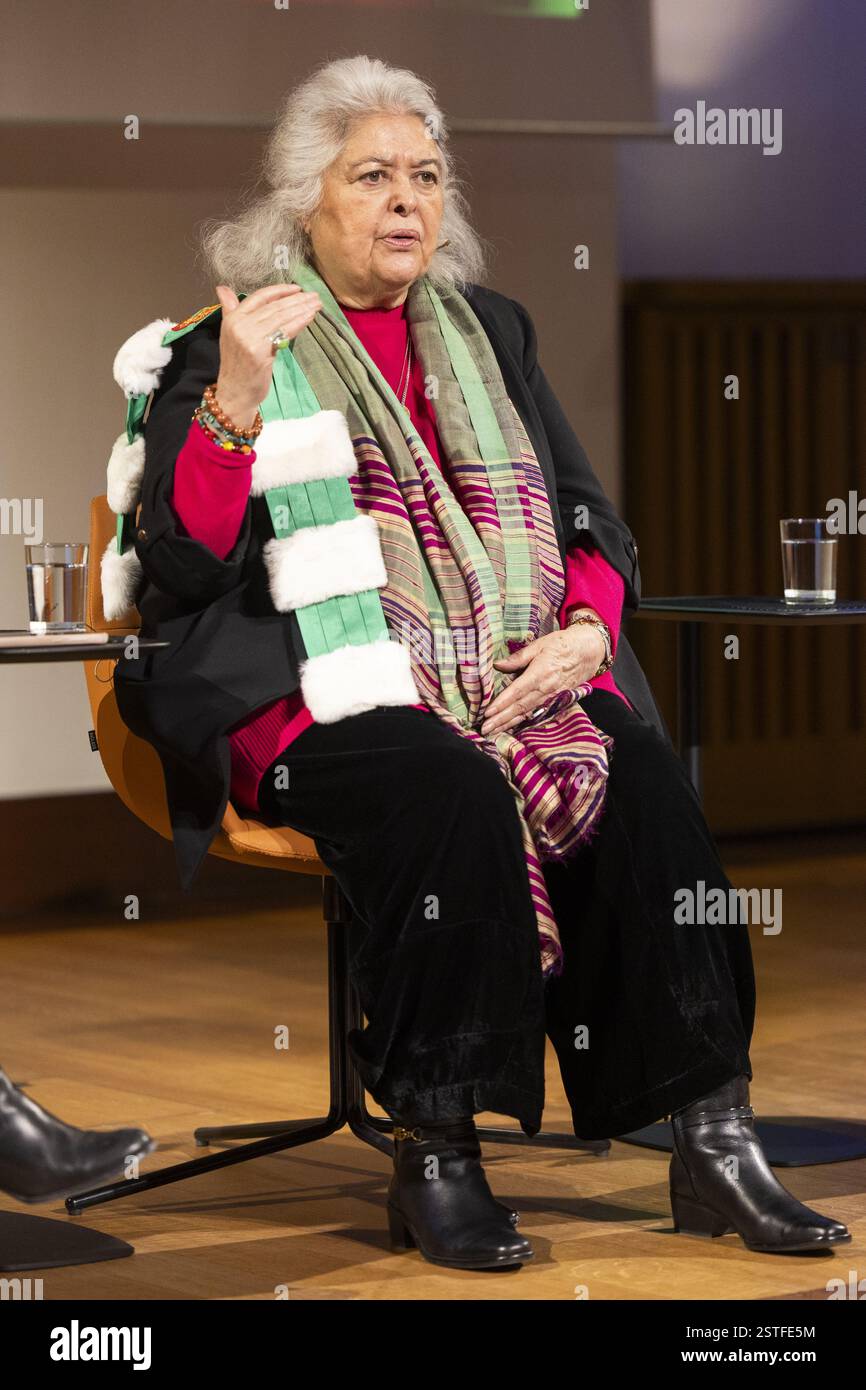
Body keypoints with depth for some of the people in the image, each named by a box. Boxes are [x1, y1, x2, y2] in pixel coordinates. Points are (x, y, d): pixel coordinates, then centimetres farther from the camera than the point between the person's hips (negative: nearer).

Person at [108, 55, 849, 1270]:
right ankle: (435, 1158, -28)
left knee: (641, 775, -28)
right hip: (329, 690, -4)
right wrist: (236, 400, -17)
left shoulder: (489, 332, 22)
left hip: (525, 671, 4)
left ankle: (712, 1140, -29)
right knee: (452, 791, -36)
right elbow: (177, 576, -4)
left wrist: (586, 632, -2)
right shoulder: (222, 349, 8)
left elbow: (588, 519, 20)